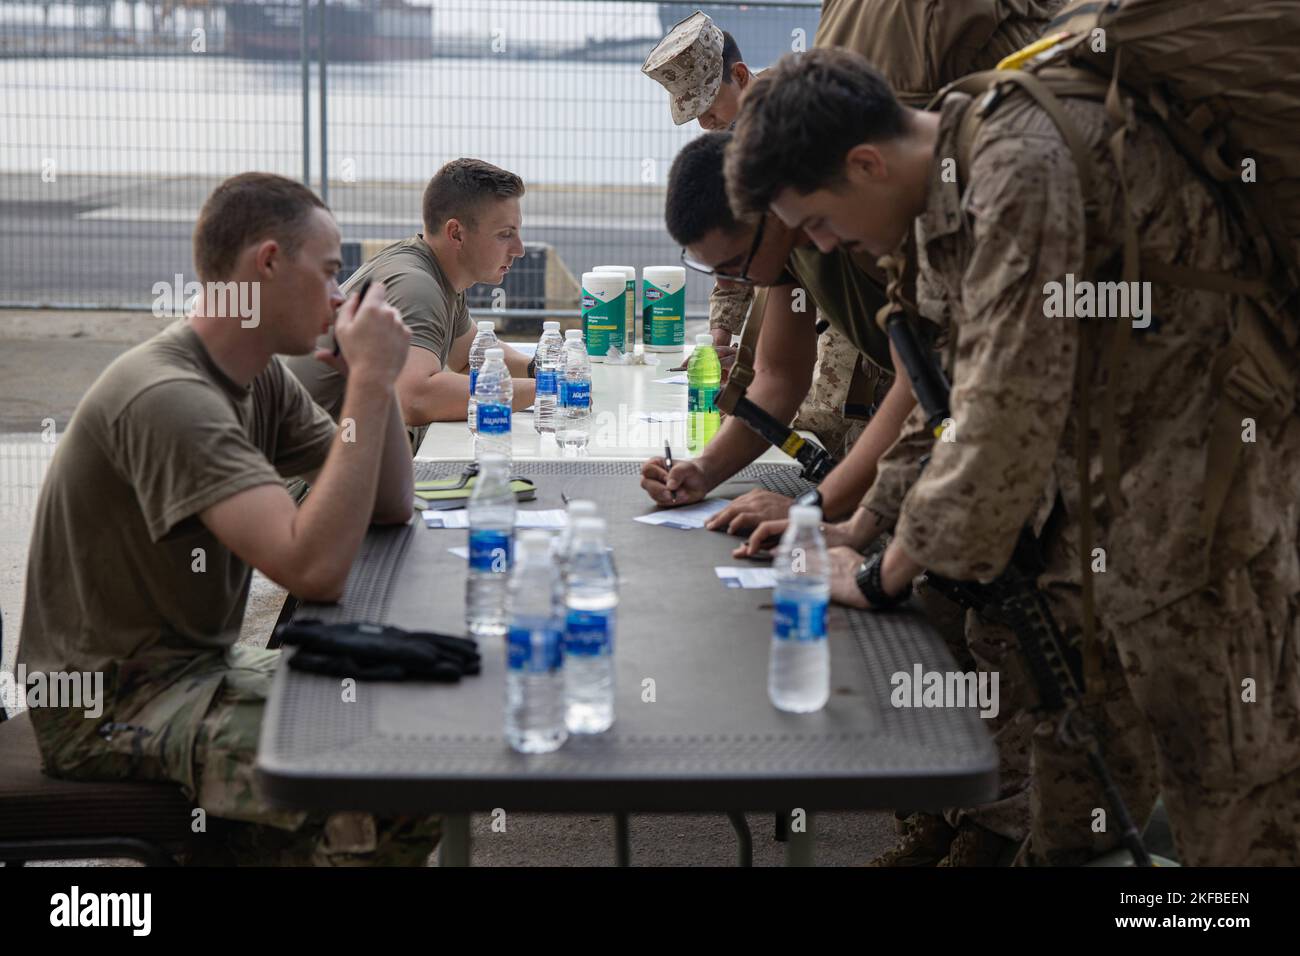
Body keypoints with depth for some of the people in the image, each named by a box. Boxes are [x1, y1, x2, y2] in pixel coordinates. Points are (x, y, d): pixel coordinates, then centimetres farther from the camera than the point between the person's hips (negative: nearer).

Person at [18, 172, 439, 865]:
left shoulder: (262, 379, 5)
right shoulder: (168, 397, -24)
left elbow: (389, 508, 7)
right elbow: (315, 568, -33)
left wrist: (373, 376, -7)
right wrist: (369, 381, -27)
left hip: (201, 666, 9)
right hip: (110, 704, -9)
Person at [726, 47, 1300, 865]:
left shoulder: (1020, 170, -26)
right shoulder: (952, 190, 4)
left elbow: (1008, 415, -27)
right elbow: (957, 385, 15)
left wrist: (886, 575, -16)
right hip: (1107, 471, 9)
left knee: (1224, 765, 1)